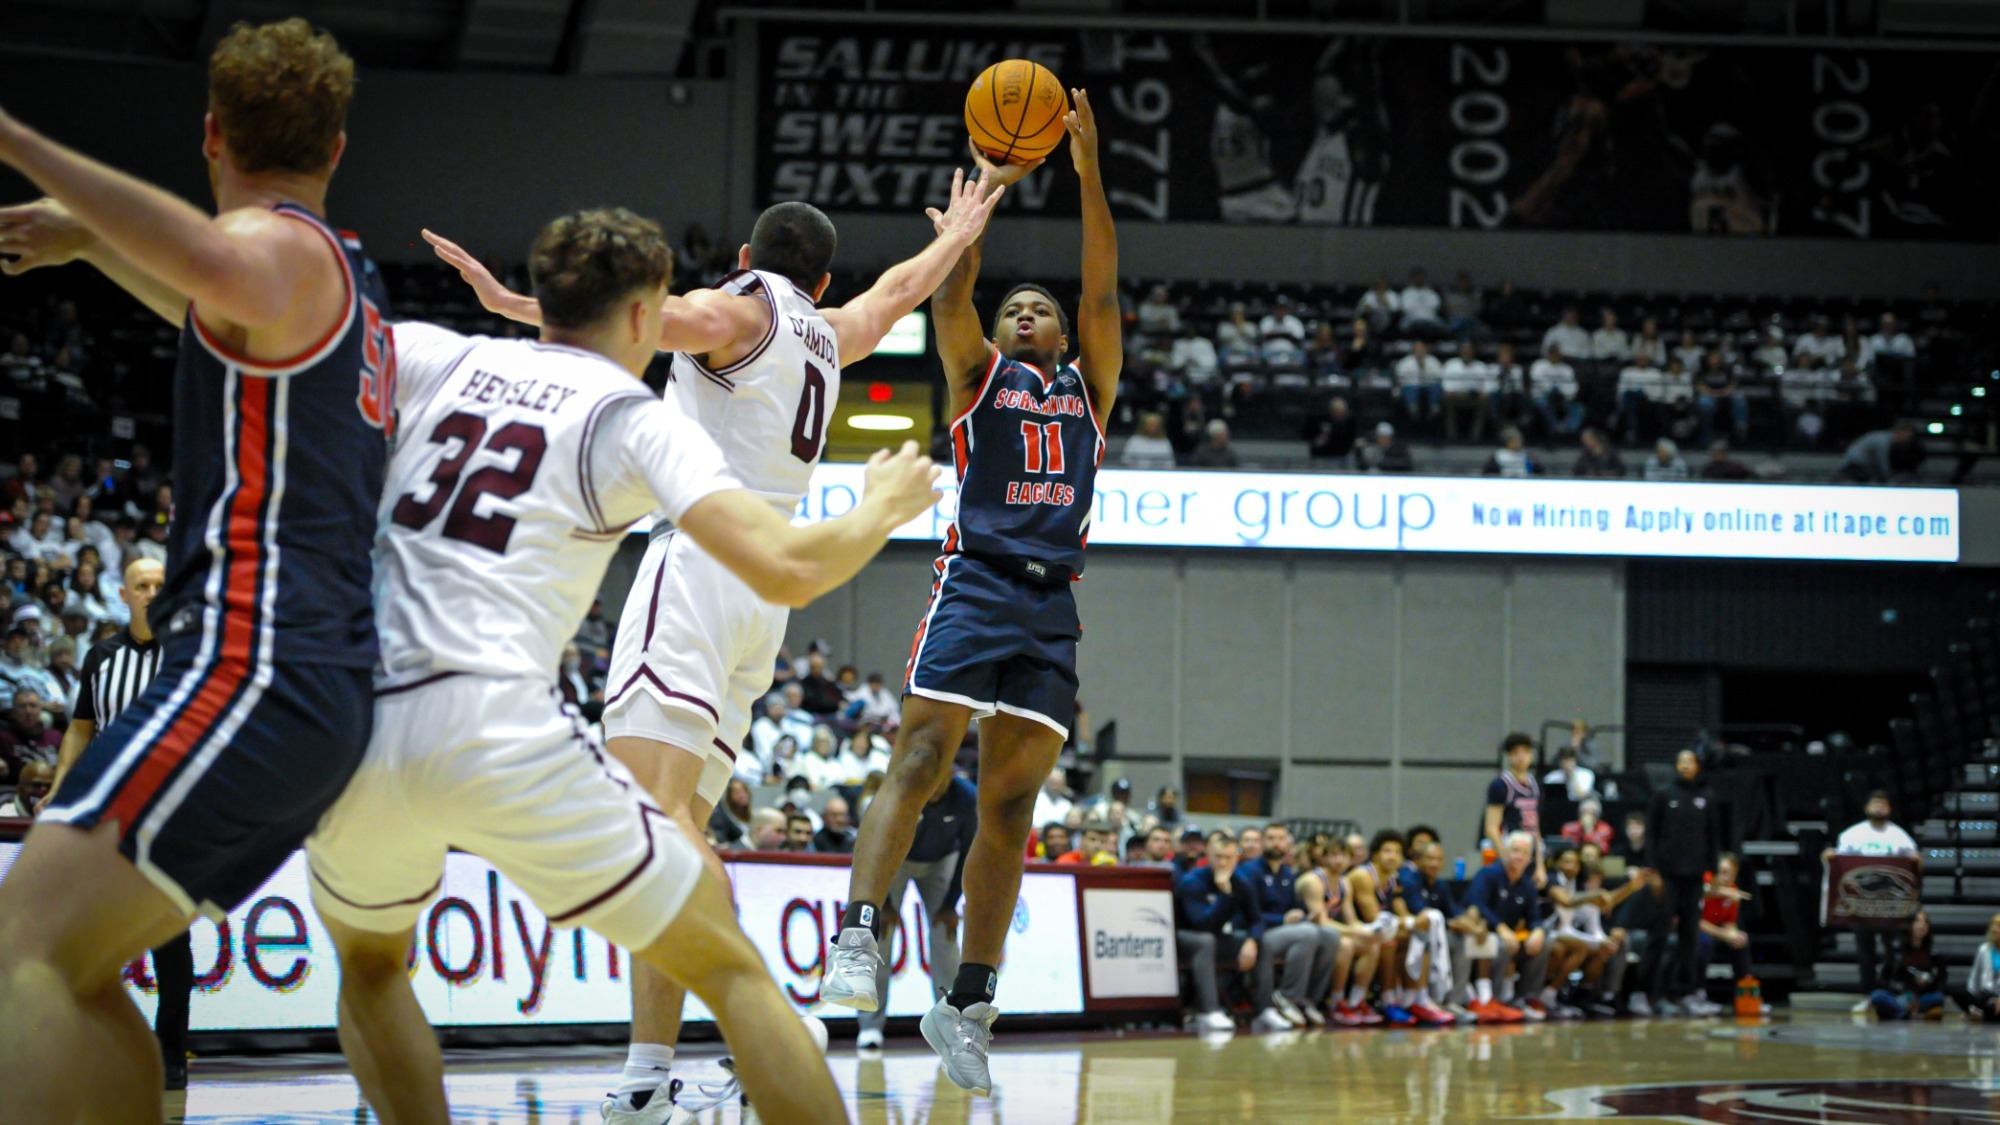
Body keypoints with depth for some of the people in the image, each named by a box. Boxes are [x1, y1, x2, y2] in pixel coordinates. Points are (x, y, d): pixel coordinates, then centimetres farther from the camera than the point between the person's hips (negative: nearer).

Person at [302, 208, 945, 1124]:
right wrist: (885, 507, 14)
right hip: (495, 732, -4)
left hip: (345, 729, 4)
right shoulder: (638, 420, 6)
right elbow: (788, 571, -6)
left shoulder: (444, 357, 18)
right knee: (729, 969, 8)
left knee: (369, 963, 33)